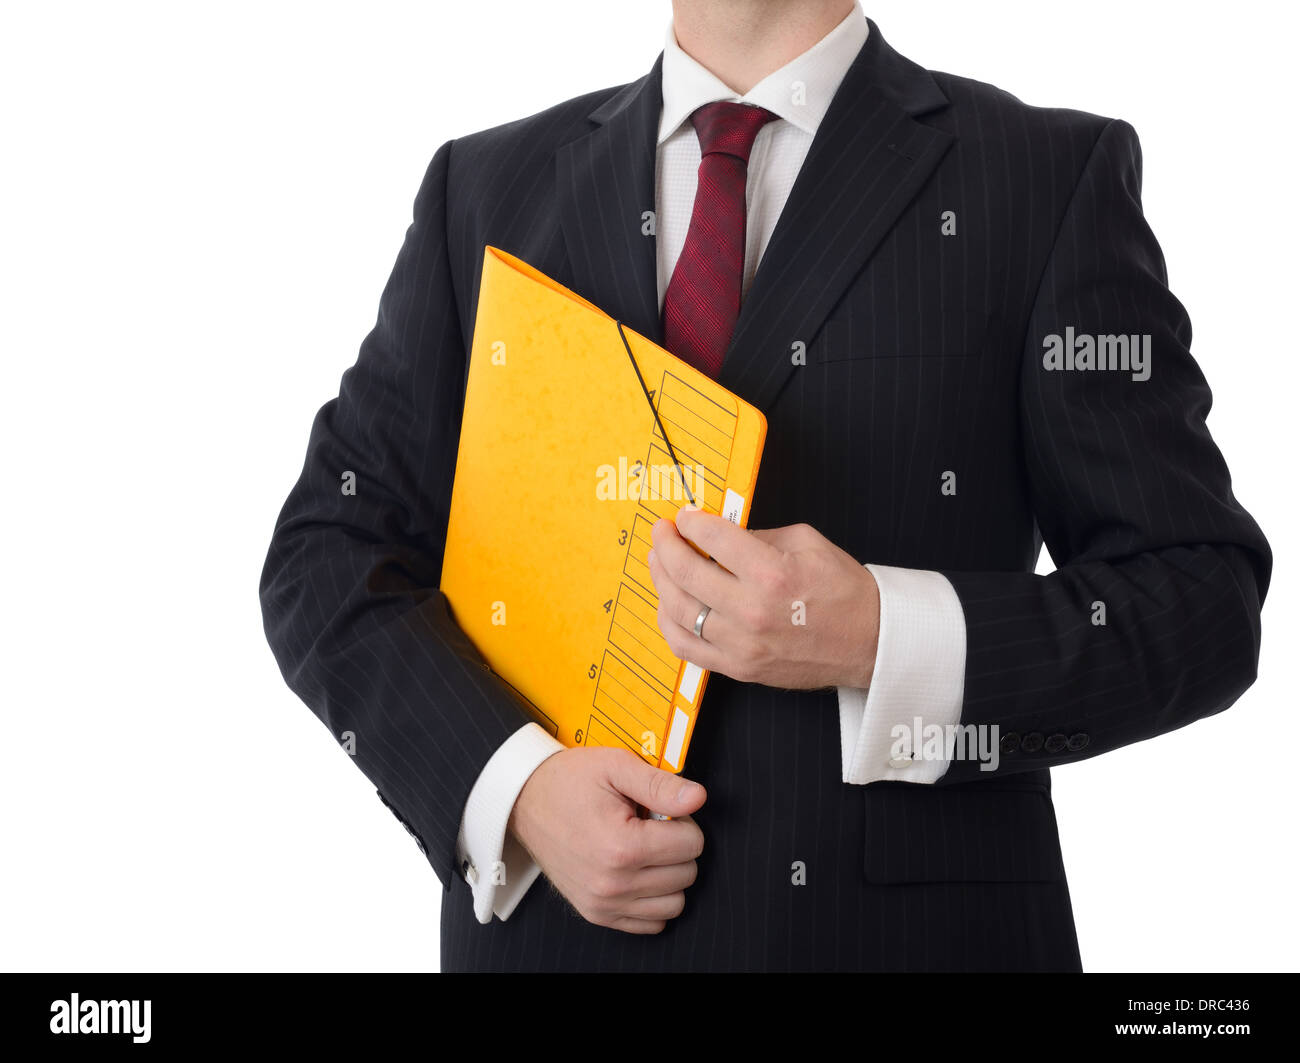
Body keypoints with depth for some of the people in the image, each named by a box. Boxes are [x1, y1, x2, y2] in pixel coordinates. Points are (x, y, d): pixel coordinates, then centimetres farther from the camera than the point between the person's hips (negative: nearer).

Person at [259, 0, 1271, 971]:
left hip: (911, 936, -2)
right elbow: (330, 557, 4)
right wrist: (514, 784, -11)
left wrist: (884, 641, -20)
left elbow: (1202, 599, -6)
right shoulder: (486, 186, 6)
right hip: (555, 923, 2)